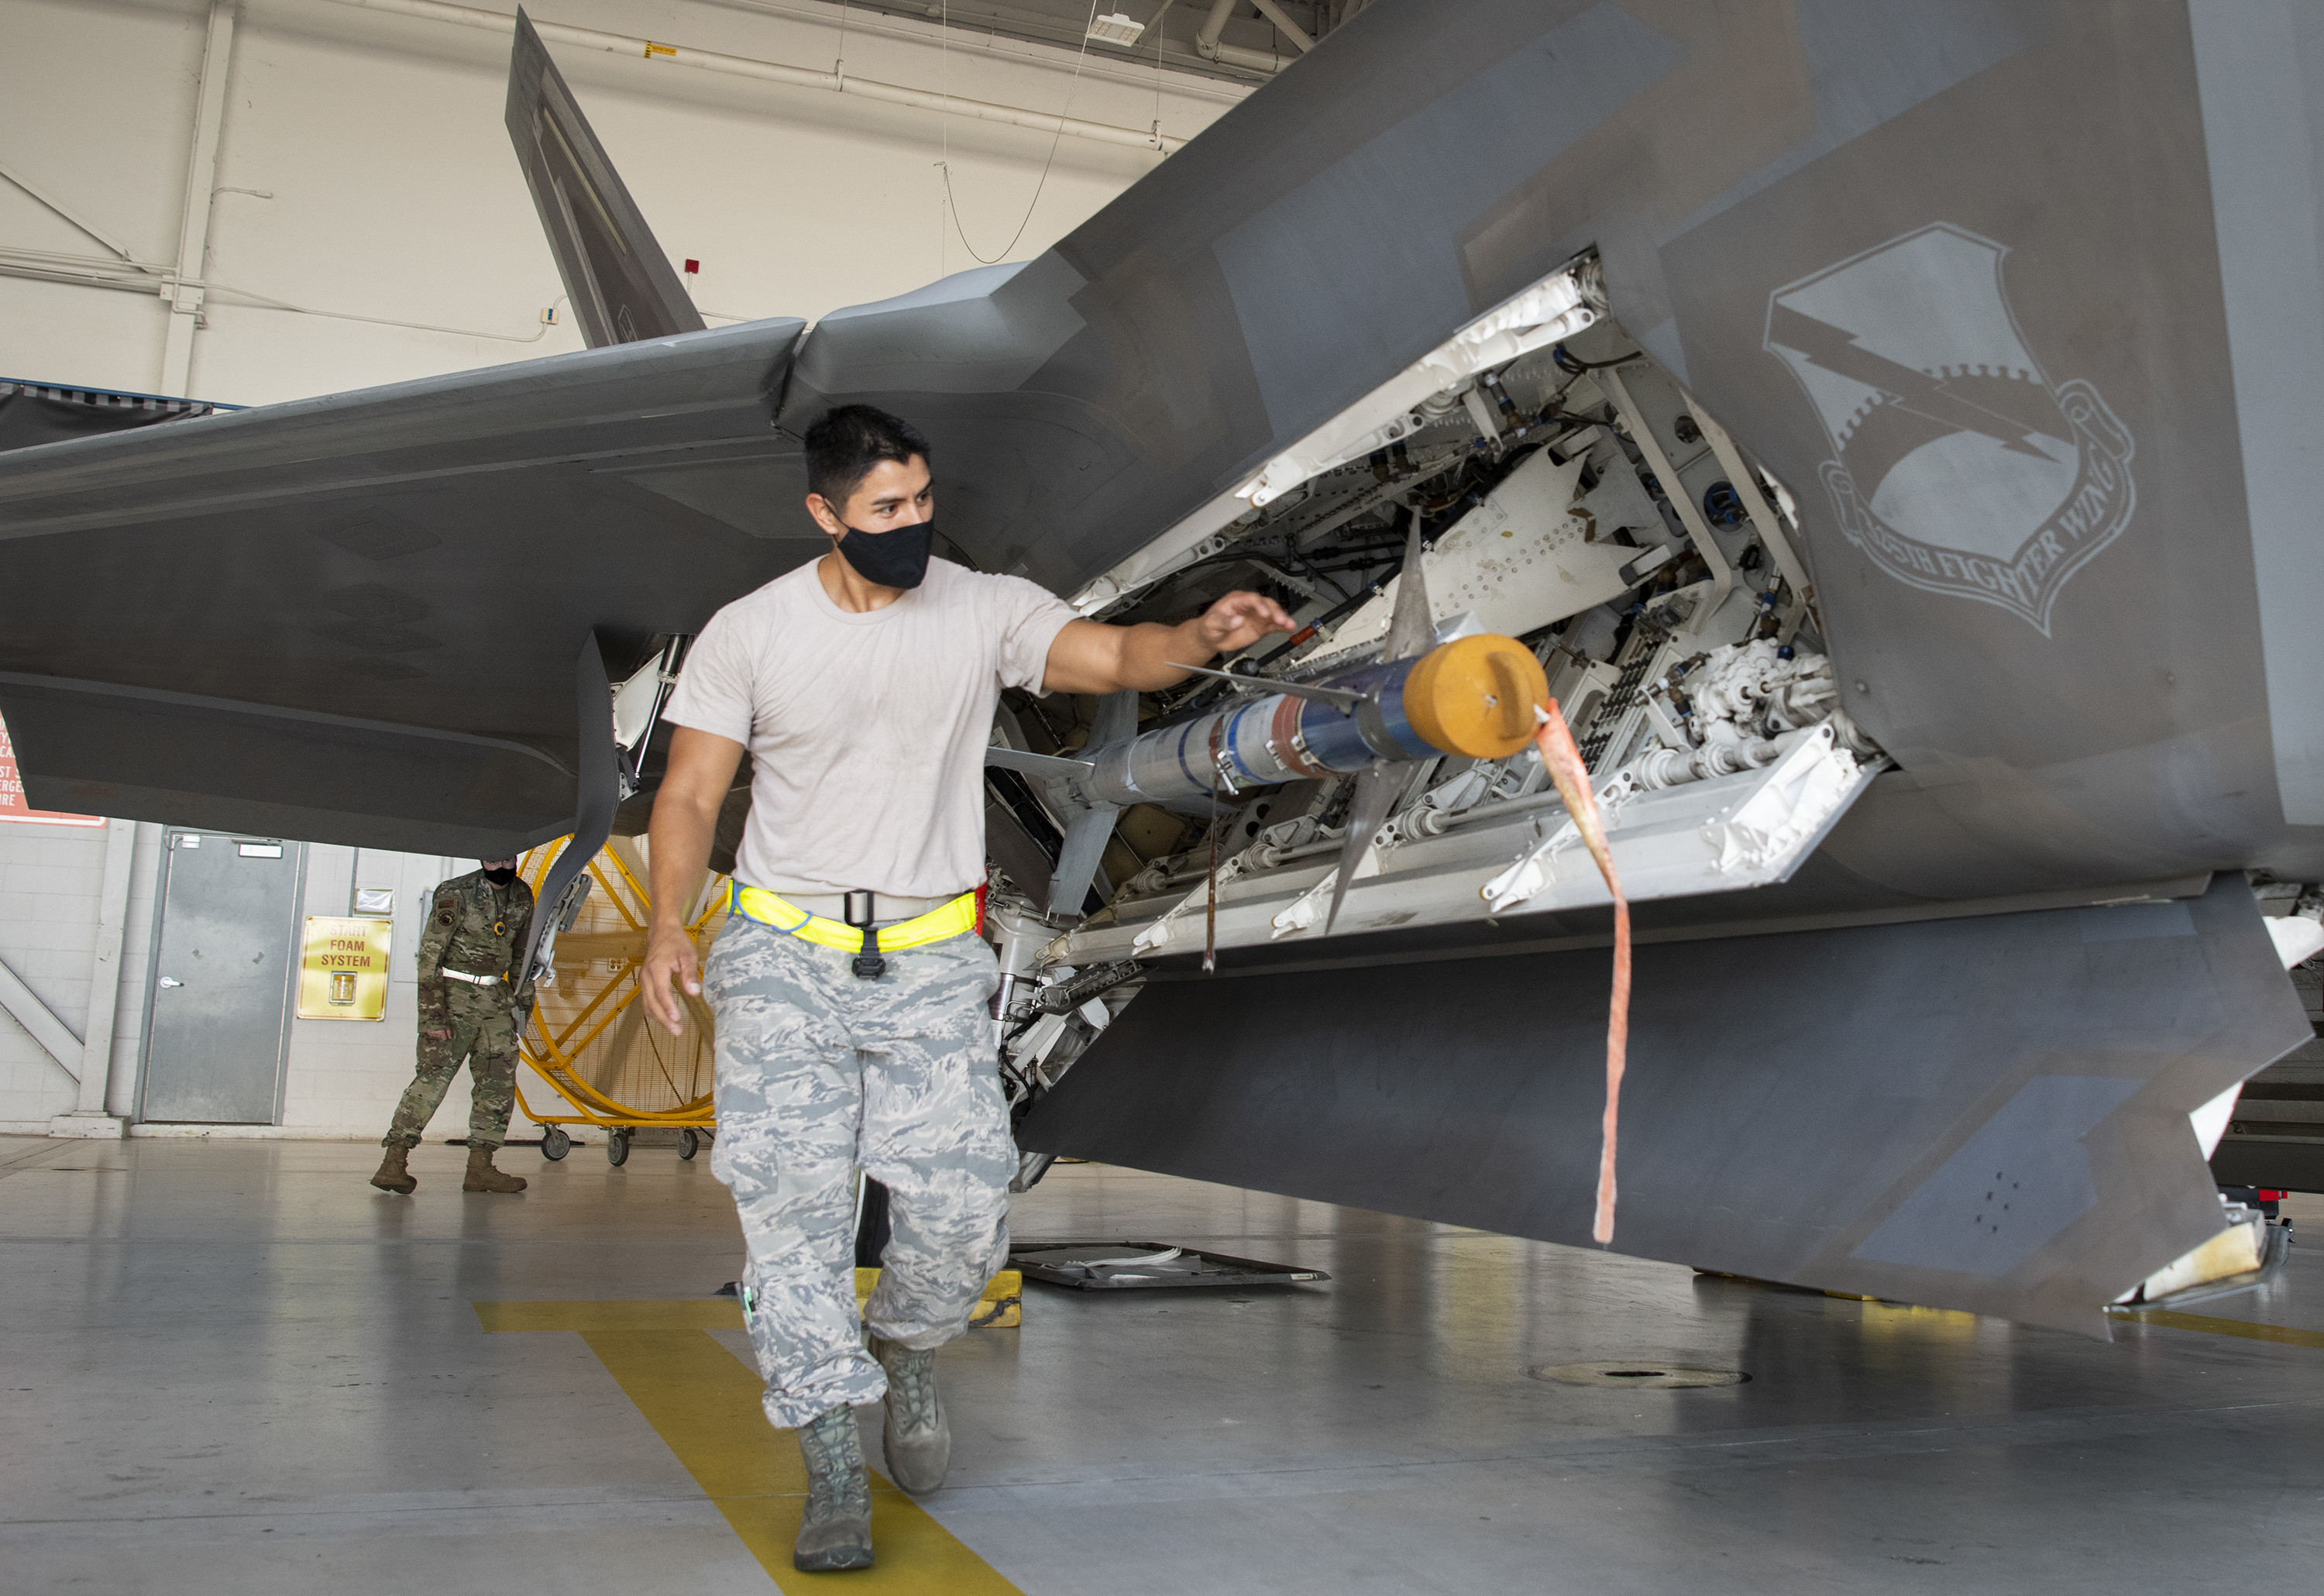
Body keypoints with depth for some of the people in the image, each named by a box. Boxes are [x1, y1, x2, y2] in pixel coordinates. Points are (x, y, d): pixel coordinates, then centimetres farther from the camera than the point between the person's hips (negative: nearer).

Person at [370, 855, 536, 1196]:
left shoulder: (522, 896, 6)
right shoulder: (455, 894, -12)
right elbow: (429, 954, -14)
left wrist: (522, 995, 15)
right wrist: (433, 1013, -19)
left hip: (495, 998, 6)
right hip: (454, 993, -6)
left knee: (499, 1080, 2)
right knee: (435, 1075, -13)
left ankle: (480, 1167, 7)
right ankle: (394, 1162, -10)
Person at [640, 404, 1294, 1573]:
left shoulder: (985, 609, -1)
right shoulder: (747, 632, -2)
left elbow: (1111, 656, -15)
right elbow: (688, 795, 0)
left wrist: (1201, 637, -36)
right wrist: (666, 923, -15)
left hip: (931, 961, 1)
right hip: (786, 954, 0)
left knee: (963, 1205, -5)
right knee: (794, 1202, -7)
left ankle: (907, 1356, 28)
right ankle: (833, 1470, 4)